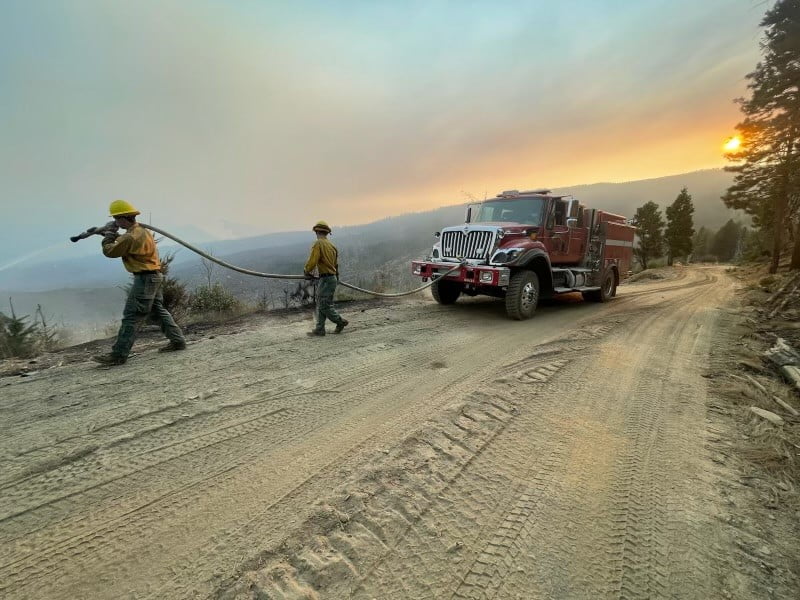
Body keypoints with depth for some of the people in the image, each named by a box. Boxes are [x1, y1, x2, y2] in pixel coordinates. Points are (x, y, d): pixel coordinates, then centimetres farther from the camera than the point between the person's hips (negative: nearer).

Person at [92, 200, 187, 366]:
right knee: (159, 310, 16)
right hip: (154, 277, 10)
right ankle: (177, 341, 18)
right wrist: (115, 237, 8)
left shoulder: (131, 237, -18)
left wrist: (107, 239, 10)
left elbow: (110, 251, -8)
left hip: (145, 279, -10)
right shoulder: (142, 231, 13)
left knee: (131, 317, -6)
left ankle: (118, 355, -2)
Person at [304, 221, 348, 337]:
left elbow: (312, 261, -16)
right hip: (333, 277, 9)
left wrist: (306, 271, 3)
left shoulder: (318, 244, -12)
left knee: (324, 305, -2)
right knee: (320, 304, 12)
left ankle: (341, 322, 9)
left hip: (326, 279, -9)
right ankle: (319, 329, 14)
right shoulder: (332, 245, 13)